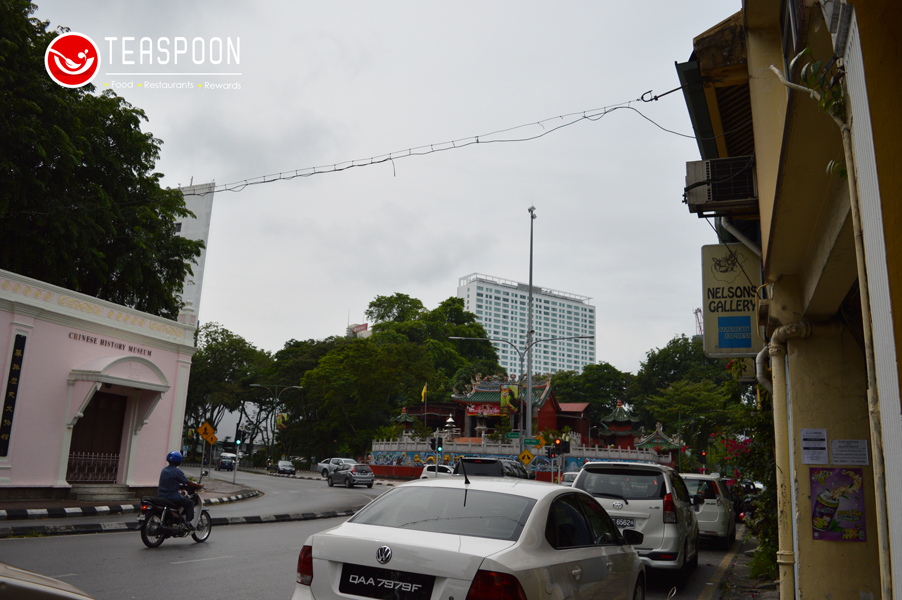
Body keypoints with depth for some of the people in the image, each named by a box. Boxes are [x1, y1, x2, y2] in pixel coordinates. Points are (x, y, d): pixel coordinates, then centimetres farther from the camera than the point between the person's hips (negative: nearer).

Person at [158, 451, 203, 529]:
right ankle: (187, 522, -4)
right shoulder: (177, 471, -17)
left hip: (162, 496, 8)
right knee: (190, 503, 5)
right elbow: (188, 483, -15)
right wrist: (199, 486, 0)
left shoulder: (164, 469, 9)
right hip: (173, 496, -8)